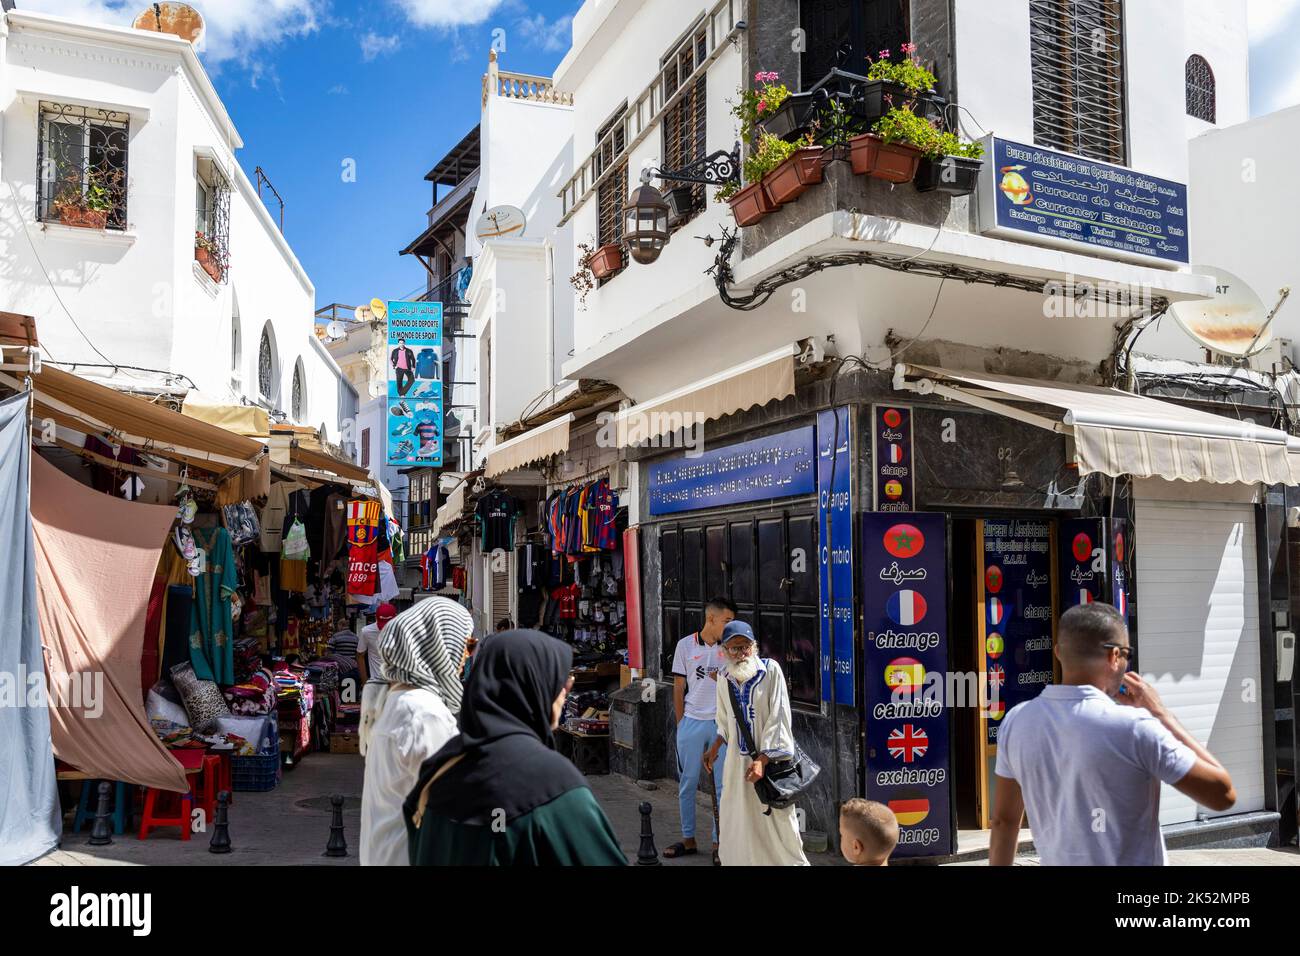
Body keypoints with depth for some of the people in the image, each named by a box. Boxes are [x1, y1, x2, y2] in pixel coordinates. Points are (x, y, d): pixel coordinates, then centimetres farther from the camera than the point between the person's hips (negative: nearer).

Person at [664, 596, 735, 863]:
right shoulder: (686, 645, 0)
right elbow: (679, 688, 5)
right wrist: (681, 724, 3)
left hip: (721, 723, 0)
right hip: (692, 722, 0)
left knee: (723, 785, 4)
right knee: (687, 783, 8)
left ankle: (719, 843, 16)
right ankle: (688, 840, 22)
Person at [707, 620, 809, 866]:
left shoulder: (770, 670, -11)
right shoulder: (725, 682, 5)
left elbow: (778, 719, -14)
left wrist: (762, 759, -19)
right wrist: (714, 750, 12)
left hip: (770, 759, -5)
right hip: (737, 761, 5)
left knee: (777, 822, 1)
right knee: (736, 823, 10)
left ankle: (793, 861, 18)